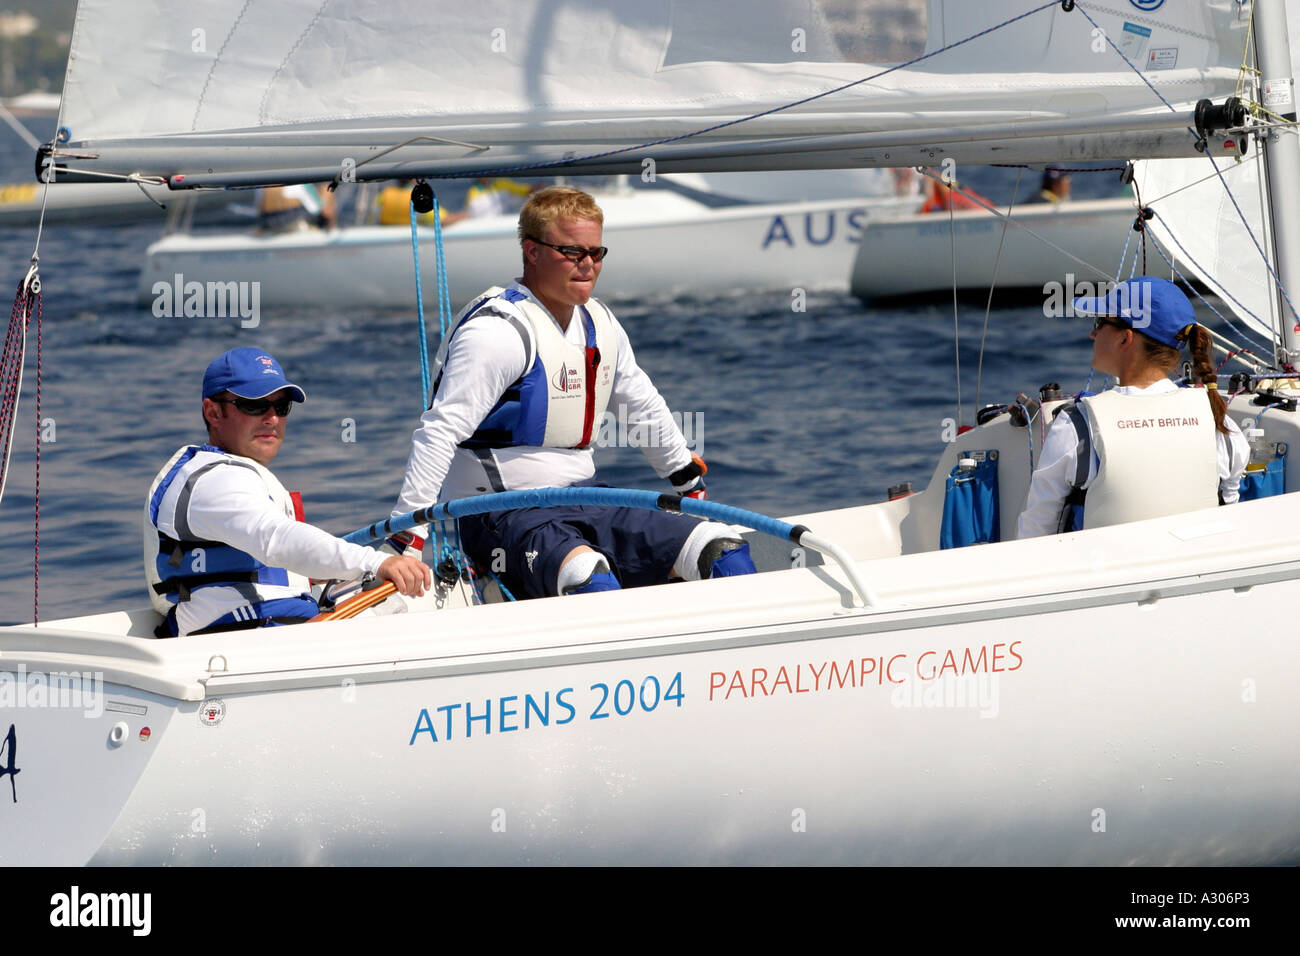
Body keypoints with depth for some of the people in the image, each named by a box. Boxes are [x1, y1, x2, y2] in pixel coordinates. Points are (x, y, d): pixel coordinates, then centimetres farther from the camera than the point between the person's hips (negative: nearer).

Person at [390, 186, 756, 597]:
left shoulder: (599, 325, 11)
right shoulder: (499, 332, -15)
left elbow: (647, 409, 29)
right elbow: (439, 434, -20)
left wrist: (691, 484, 37)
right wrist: (405, 539, -26)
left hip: (584, 504, 9)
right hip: (503, 516, -9)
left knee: (725, 553, -6)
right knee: (590, 581, -40)